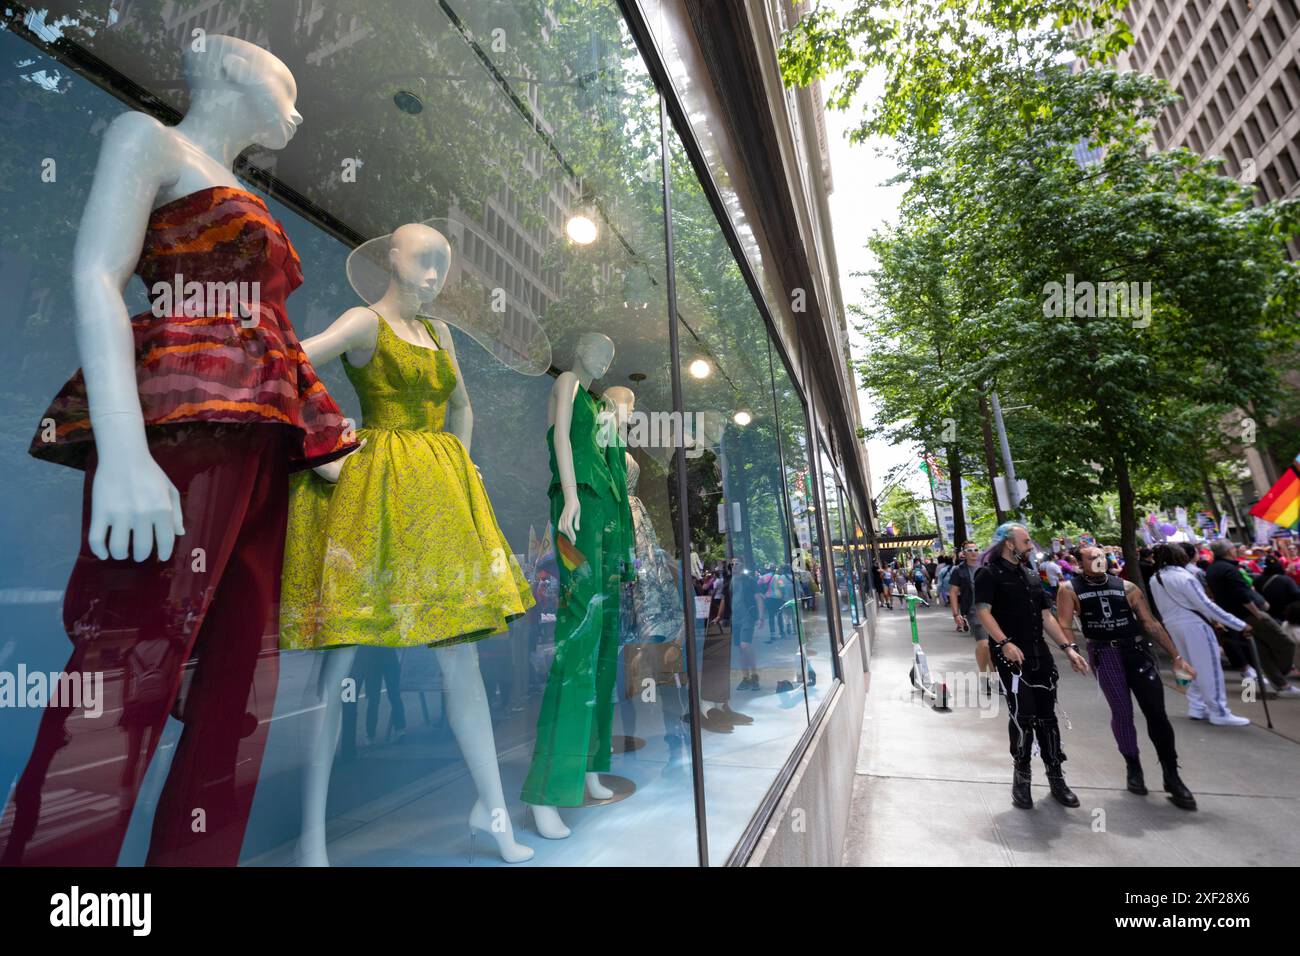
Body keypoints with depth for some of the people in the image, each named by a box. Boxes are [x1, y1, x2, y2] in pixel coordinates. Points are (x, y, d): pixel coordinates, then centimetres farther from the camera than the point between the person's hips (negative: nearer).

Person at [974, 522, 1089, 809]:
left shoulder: (1031, 576, 17)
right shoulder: (989, 573, -7)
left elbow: (1046, 616, 18)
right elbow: (983, 611, -16)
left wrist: (1068, 647, 10)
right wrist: (1005, 643, -25)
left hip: (1040, 654, 7)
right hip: (1010, 655, -7)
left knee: (1046, 716, 11)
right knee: (1023, 716, -7)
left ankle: (1056, 777, 24)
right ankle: (1021, 776, 10)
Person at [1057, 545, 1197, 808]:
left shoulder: (1127, 587, 7)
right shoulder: (1070, 590, -2)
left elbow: (1151, 623, 10)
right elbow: (1064, 627, -7)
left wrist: (1176, 656, 7)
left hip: (1137, 650, 2)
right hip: (1104, 654, -2)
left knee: (1156, 713, -1)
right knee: (1122, 712, -3)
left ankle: (1172, 777, 12)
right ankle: (1133, 767, 18)